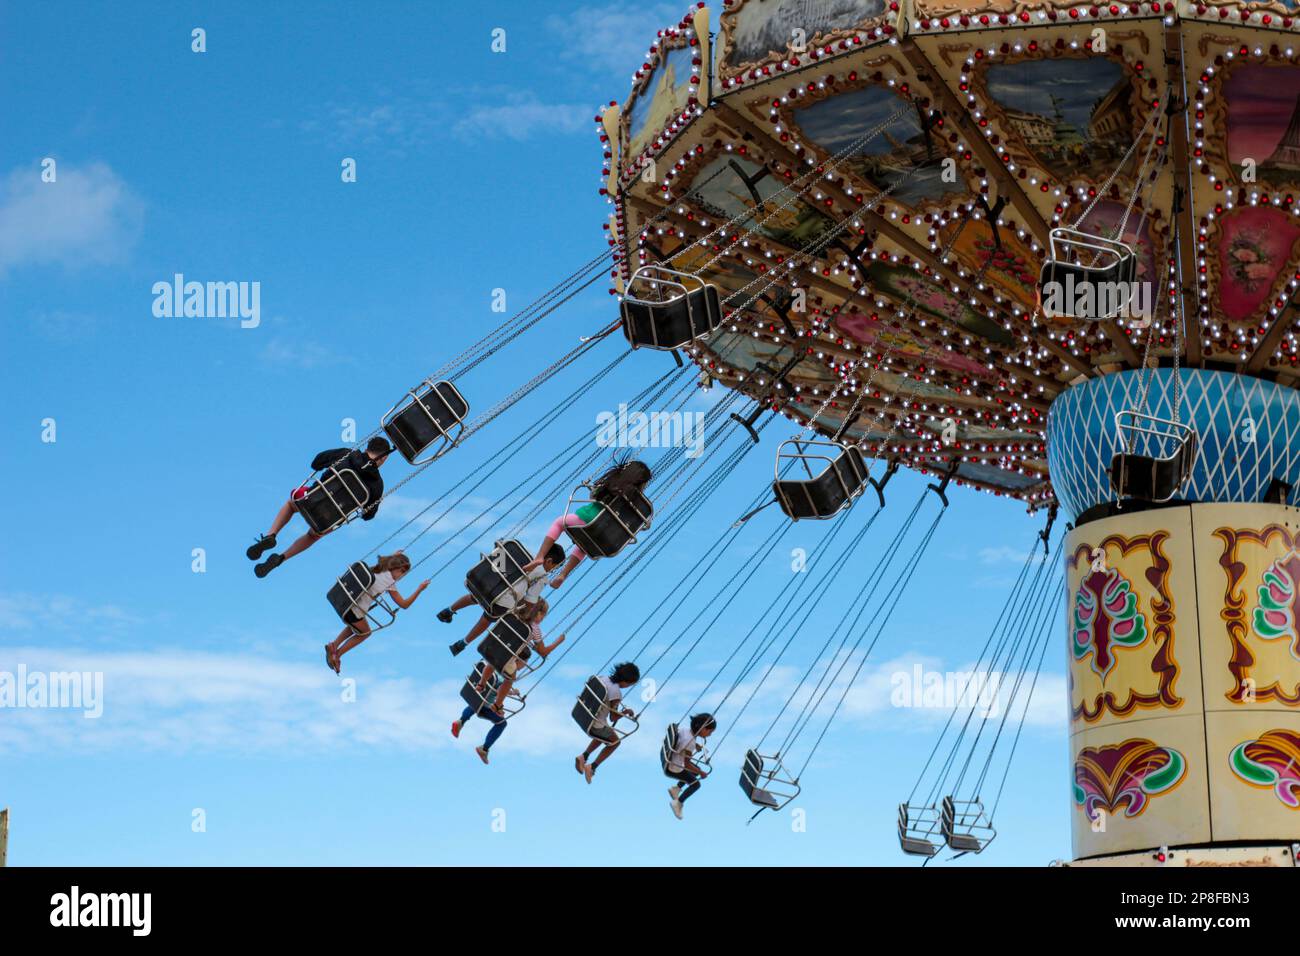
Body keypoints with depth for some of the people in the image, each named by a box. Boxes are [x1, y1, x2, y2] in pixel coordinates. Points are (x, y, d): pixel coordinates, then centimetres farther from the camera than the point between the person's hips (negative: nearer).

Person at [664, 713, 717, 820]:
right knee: (695, 784, 10)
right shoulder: (690, 742, -34)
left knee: (696, 770, 25)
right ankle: (678, 803, 25)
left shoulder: (686, 724, -12)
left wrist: (696, 745, 0)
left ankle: (676, 788, 32)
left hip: (670, 757, 8)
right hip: (673, 769, -8)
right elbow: (687, 764, -26)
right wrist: (702, 773, -12)